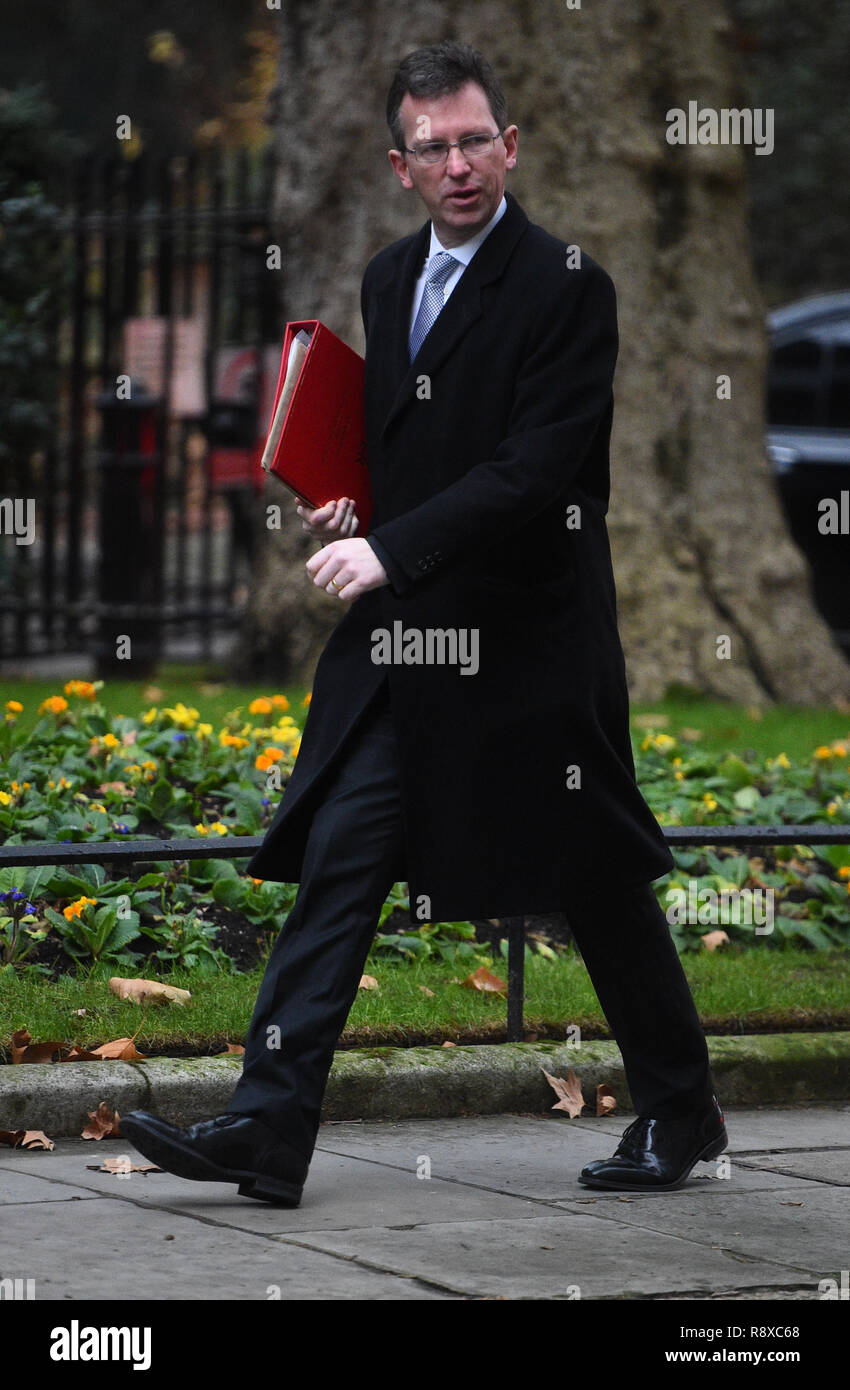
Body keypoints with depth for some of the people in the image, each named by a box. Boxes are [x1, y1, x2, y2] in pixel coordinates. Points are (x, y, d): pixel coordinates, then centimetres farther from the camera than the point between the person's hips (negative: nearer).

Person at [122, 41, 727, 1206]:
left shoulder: (567, 287, -10)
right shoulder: (390, 281, 13)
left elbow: (538, 463, -19)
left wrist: (394, 547, -23)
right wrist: (350, 510, 6)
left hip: (528, 648, -6)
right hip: (398, 646, 6)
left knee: (599, 883, 6)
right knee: (334, 868, -3)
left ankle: (680, 1114, 24)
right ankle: (266, 1133, -6)